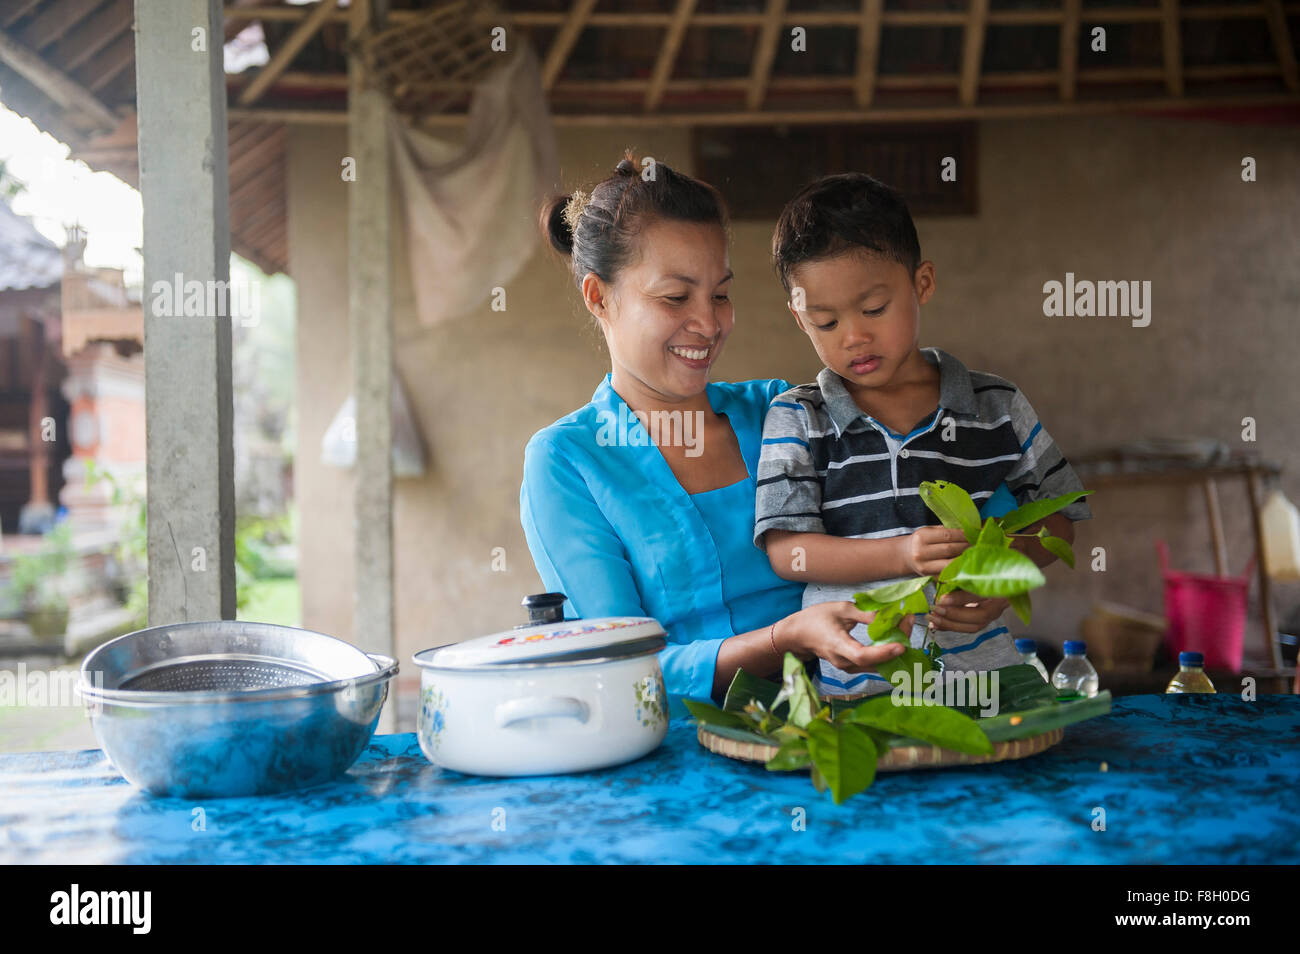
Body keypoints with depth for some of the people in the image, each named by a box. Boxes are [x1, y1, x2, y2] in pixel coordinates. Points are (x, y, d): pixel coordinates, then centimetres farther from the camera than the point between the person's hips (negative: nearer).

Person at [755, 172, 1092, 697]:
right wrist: (902, 554, -15)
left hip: (979, 669, 2)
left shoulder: (998, 408, 10)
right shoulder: (797, 419, 6)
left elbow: (1057, 518, 16)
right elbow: (786, 550, -3)